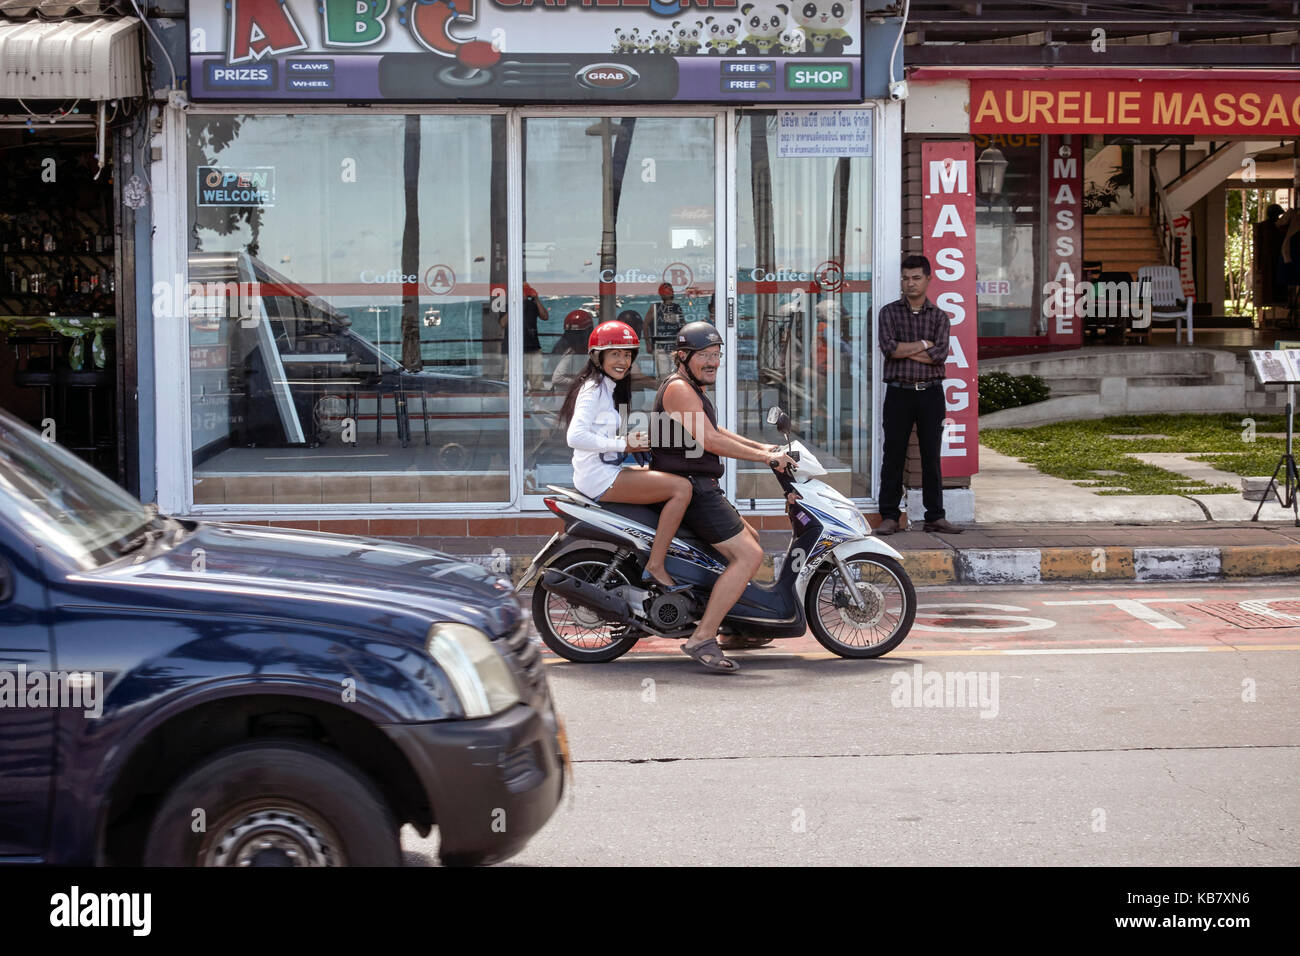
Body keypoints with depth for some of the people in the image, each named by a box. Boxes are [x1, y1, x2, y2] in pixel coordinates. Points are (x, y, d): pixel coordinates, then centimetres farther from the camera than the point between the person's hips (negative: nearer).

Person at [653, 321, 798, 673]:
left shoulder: (693, 389, 20)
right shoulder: (678, 388, -15)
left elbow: (715, 432, 33)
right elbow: (709, 440, -23)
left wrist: (763, 447, 24)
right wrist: (765, 457, -20)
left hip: (701, 488, 11)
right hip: (690, 489, -11)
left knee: (750, 539, 26)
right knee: (749, 555, -19)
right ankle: (702, 638, -24)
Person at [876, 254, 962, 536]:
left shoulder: (939, 316, 8)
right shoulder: (890, 312, 6)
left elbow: (940, 354, -8)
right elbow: (889, 347, -10)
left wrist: (904, 350, -9)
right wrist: (923, 344, -6)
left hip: (930, 393, 1)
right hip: (899, 392, -1)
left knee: (931, 456, 4)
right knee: (893, 456, -1)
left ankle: (935, 516, 9)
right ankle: (889, 517, 3)